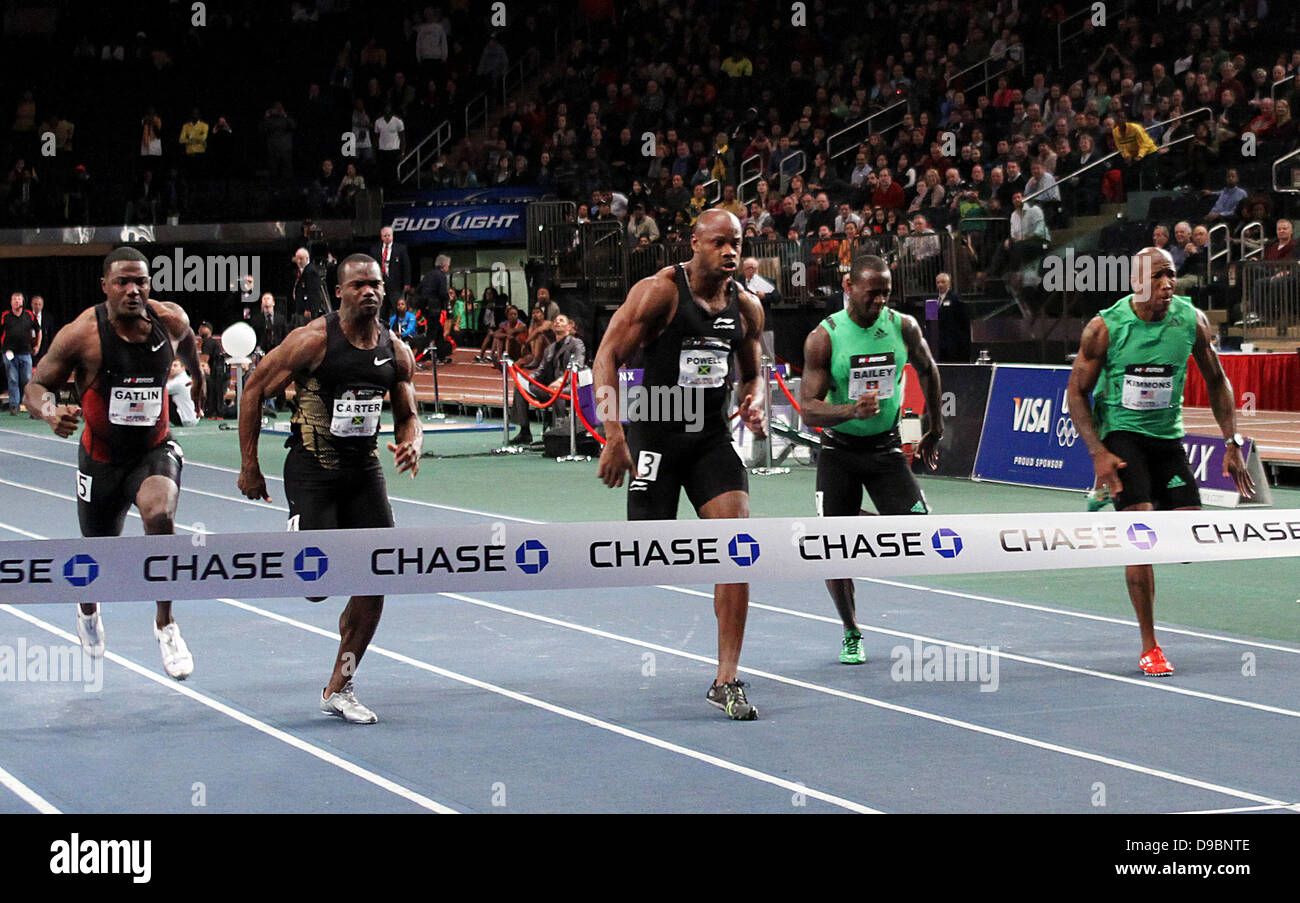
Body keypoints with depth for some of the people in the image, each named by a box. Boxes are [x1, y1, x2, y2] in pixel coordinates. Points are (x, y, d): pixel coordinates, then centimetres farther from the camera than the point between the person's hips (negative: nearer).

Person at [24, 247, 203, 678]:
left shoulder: (170, 320, -10)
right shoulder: (81, 334, -20)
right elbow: (36, 386, -12)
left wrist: (197, 376, 32)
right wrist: (51, 412, -34)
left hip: (155, 450, 0)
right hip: (102, 457, 0)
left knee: (159, 515, -31)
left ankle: (165, 626, -15)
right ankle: (88, 611, 54)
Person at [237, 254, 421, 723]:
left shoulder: (397, 351, 2)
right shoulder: (313, 340, -13)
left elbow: (408, 416, 13)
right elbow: (254, 390, -6)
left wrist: (412, 443, -12)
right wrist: (249, 466, -7)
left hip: (364, 468, 5)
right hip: (313, 468, -5)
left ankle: (339, 689, 11)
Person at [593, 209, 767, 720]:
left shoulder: (746, 306, 6)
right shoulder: (659, 292, -11)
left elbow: (752, 374, 20)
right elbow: (607, 358, -12)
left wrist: (754, 403, -4)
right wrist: (613, 436, -21)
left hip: (712, 438, 4)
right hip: (655, 434, -4)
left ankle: (726, 681, -8)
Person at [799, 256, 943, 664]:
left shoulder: (904, 327, -5)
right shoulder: (823, 337, -13)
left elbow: (927, 370, 16)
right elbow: (809, 409, -16)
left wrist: (935, 429, 21)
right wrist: (853, 409, -34)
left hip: (886, 447, 2)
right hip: (839, 450, -2)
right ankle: (851, 633, 17)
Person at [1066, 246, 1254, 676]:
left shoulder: (1192, 321, -5)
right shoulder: (1105, 327, -13)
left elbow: (1216, 381, 9)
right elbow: (1077, 391, -5)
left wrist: (1233, 442, 3)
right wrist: (1097, 452, -15)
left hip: (1168, 438, 4)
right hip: (1122, 435, -4)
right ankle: (1149, 648, -8)